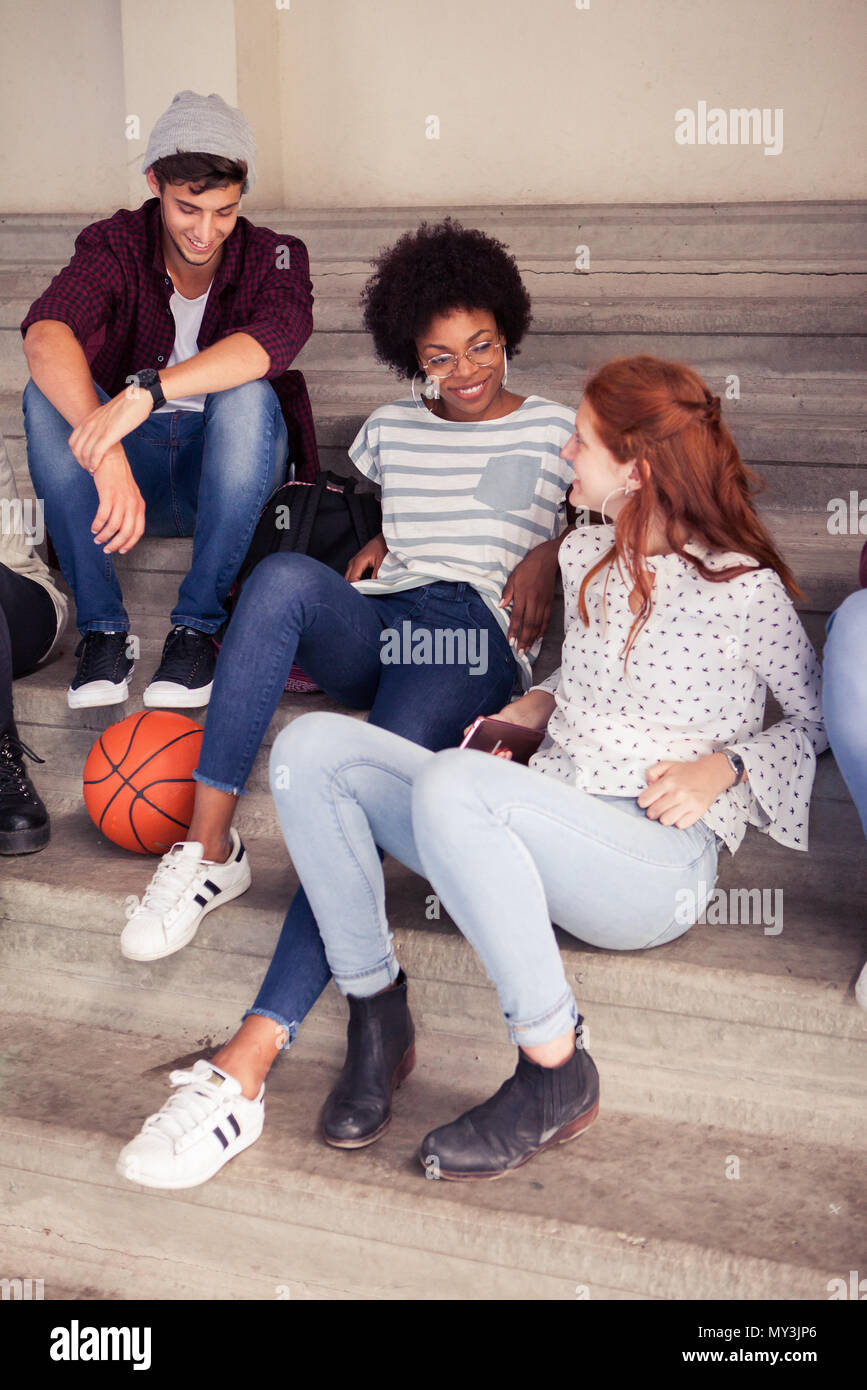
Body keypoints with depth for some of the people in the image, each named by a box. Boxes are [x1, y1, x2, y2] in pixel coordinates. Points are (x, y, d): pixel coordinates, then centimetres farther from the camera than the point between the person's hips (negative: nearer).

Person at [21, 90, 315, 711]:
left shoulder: (273, 258, -8)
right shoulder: (116, 247, -8)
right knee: (48, 395, -25)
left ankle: (198, 625, -24)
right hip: (132, 476, 1)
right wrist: (104, 450, -50)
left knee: (247, 394, -31)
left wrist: (146, 390, -49)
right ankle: (102, 626, -24)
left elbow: (271, 342, -34)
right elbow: (45, 335, -30)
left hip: (229, 478, -1)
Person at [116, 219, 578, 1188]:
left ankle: (245, 1069, -47)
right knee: (284, 574, -36)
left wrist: (549, 555, 1)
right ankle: (208, 848, -33)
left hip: (475, 636, -3)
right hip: (372, 626, 4)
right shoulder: (391, 428, 27)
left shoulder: (556, 431, 18)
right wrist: (375, 549, 17)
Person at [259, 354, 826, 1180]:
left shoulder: (744, 590, -4)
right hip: (538, 838, 7)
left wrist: (724, 767, -9)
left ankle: (554, 1073, -24)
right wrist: (538, 706, 9)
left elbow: (822, 716, 6)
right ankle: (376, 1015, -8)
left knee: (448, 784, -37)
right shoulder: (585, 557, 16)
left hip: (656, 870, -7)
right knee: (311, 747, -10)